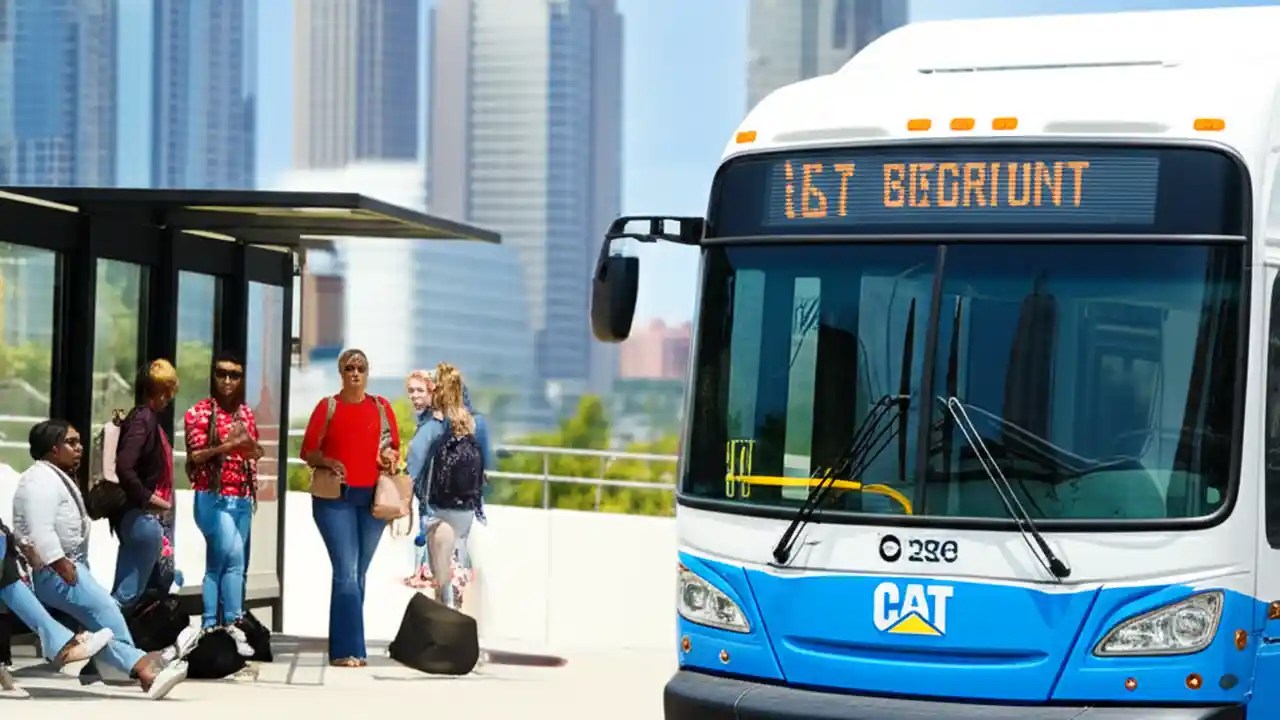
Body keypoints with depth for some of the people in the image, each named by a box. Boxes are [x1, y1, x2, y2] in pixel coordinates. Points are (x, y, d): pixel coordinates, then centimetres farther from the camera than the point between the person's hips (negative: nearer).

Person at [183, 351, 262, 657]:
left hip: (242, 499, 6)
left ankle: (209, 626, 12)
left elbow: (255, 452, 19)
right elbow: (195, 456, -8)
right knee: (233, 554, -20)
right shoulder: (199, 412, -3)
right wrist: (224, 447, -23)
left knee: (217, 563, 9)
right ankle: (231, 624, -17)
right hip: (212, 497, -6)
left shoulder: (245, 412, 13)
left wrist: (252, 448, -4)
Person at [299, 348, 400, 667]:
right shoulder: (327, 407, 5)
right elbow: (308, 451, 4)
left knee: (358, 574, 8)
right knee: (346, 573, -12)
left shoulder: (382, 408, 11)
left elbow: (395, 448, 17)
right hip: (335, 498, -3)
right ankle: (347, 650, -13)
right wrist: (328, 462, -15)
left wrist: (391, 457, -6)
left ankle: (346, 646, 14)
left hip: (372, 498, 3)